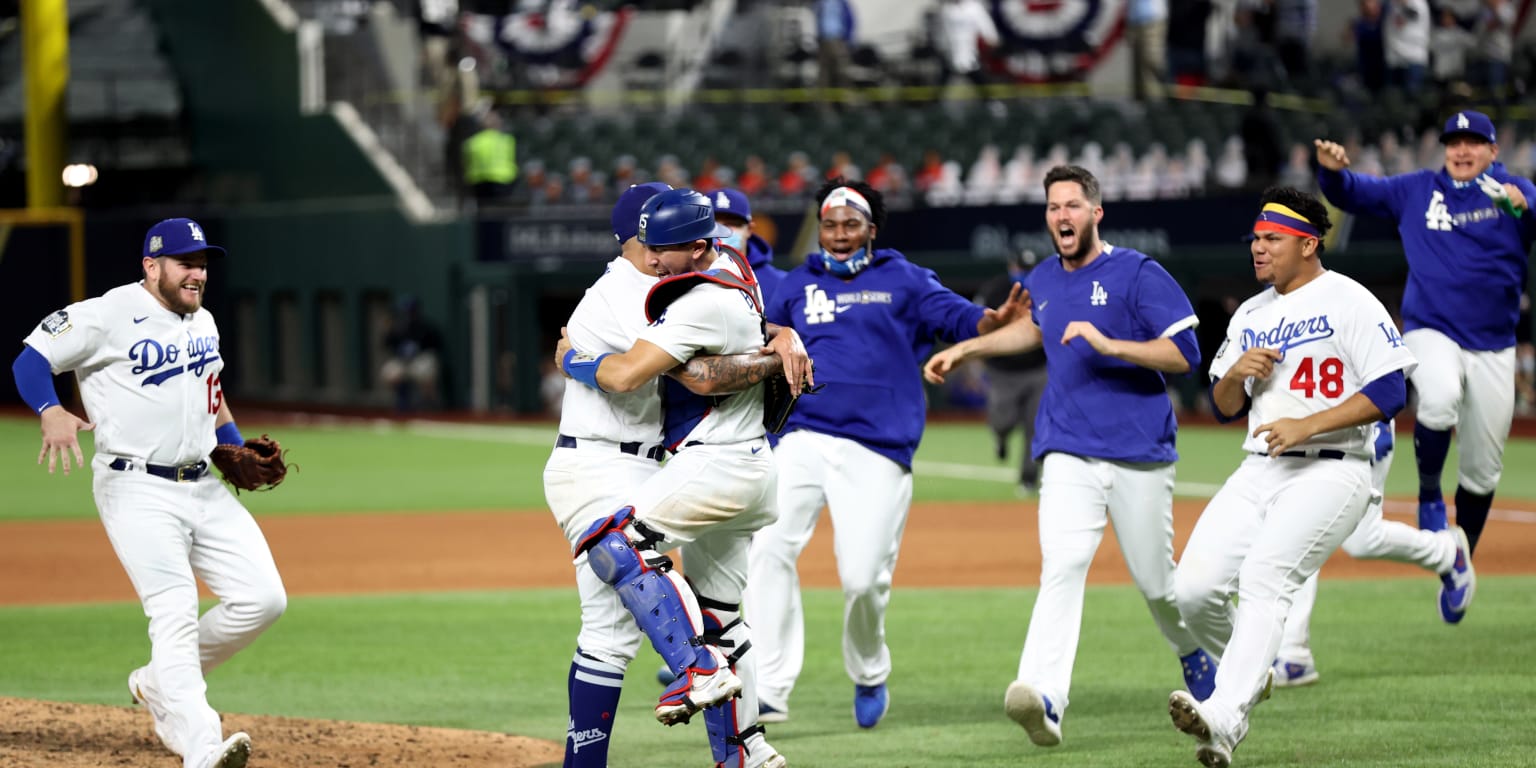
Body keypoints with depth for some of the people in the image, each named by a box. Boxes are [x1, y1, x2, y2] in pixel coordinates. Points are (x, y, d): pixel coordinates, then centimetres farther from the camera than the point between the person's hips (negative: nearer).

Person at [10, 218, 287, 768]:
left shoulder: (202, 322, 15)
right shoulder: (107, 316, -9)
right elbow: (30, 359, -9)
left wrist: (239, 449, 16)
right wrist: (51, 411, -27)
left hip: (204, 489, 7)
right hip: (137, 491, -7)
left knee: (263, 599, -2)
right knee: (175, 616, -19)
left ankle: (158, 685, 16)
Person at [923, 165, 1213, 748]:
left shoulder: (1137, 274, -7)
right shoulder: (1044, 281, 12)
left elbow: (1185, 354, -13)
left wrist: (1109, 345, -23)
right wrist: (967, 349, 32)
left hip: (1138, 455, -3)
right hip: (1069, 454, 3)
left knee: (1154, 578, 5)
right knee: (1062, 565, -17)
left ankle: (1195, 654, 39)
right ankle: (1045, 698, -34)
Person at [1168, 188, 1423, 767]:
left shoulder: (1348, 302, -4)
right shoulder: (1250, 316, 18)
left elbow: (1390, 393, -12)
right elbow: (1225, 408, 22)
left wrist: (1306, 425, -19)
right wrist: (1236, 372, -2)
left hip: (1330, 472, -7)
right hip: (1258, 473, 7)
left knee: (1263, 577, -27)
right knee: (1194, 589, -8)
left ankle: (1224, 718, -38)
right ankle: (1249, 675, 21)